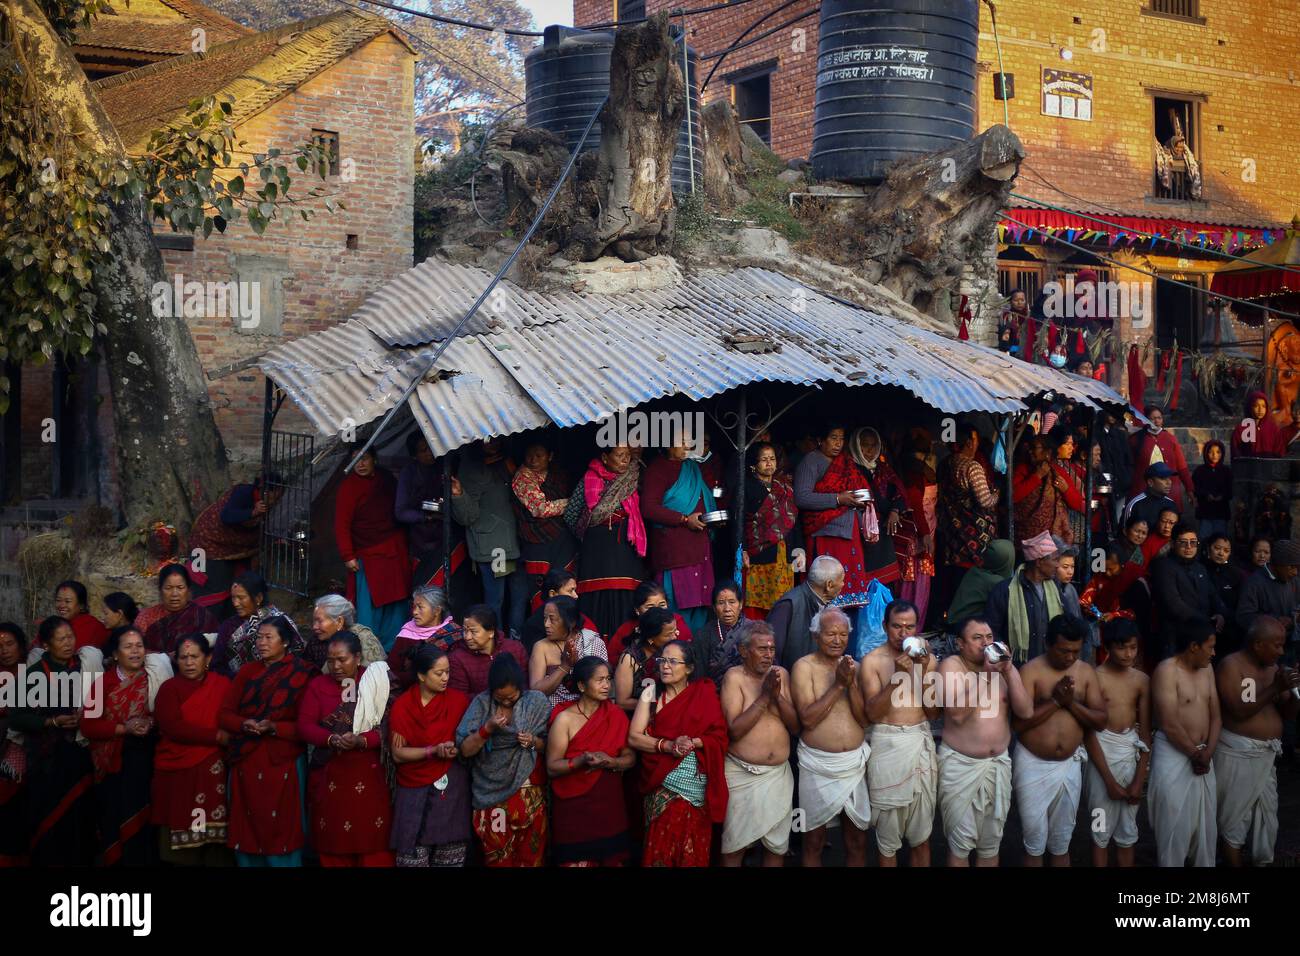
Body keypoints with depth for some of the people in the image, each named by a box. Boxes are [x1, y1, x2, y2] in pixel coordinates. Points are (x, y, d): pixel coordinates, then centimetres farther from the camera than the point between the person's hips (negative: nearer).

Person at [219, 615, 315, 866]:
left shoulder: (302, 675, -3)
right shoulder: (247, 671, 11)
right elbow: (224, 714, 7)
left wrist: (274, 727, -21)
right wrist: (245, 724, -13)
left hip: (282, 763, -4)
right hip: (245, 762, 4)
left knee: (280, 831, -1)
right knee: (246, 829, 6)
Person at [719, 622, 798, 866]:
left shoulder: (781, 674, 4)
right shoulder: (734, 676, -9)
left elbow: (795, 727, 2)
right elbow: (734, 729, -18)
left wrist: (777, 695, -13)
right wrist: (765, 696, -19)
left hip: (778, 774, 4)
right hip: (742, 774, -4)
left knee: (777, 846, 12)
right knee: (735, 846, 3)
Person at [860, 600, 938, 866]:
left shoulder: (927, 659, 4)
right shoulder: (872, 661, -5)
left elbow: (933, 712, -1)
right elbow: (872, 713, -13)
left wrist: (923, 672, -13)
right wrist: (898, 675, -21)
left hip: (921, 742, 3)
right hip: (887, 744, -3)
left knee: (921, 834, 11)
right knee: (888, 836, 7)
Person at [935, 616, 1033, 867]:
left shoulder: (1004, 667, 5)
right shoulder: (951, 665, -9)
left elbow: (1026, 712, -5)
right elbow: (957, 713, -22)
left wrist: (1008, 671, -14)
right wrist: (985, 674, -22)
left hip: (999, 765, 4)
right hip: (960, 765, -4)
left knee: (991, 844, 14)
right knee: (960, 845, 4)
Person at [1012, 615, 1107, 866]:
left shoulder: (1086, 672, 3)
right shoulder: (1031, 671, -10)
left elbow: (1101, 720, 0)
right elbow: (1018, 723, -18)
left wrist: (1071, 703, -14)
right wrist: (1055, 701, -20)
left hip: (1069, 766, 4)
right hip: (1033, 765, -4)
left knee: (1061, 843, 15)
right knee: (1034, 842, 5)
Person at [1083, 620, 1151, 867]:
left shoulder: (1142, 680, 3)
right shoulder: (1095, 677, -10)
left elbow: (1145, 731, 4)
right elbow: (1089, 732, -11)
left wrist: (1139, 780, -2)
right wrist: (1109, 780, -12)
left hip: (1131, 755, 4)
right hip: (1102, 754, -4)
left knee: (1127, 831, 12)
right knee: (1101, 831, 2)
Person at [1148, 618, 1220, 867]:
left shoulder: (1207, 670, 8)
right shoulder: (1167, 670, -15)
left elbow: (1215, 715, 7)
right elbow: (1170, 724, -19)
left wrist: (1207, 752, -7)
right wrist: (1195, 753, -9)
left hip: (1202, 755, 7)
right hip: (1173, 754, -7)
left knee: (1205, 821, 13)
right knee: (1174, 823, -2)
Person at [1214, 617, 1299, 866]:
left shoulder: (1274, 667, 9)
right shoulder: (1231, 665, -11)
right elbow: (1239, 711, -19)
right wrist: (1274, 688, -23)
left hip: (1267, 754, 7)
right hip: (1238, 753, -7)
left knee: (1267, 817, 13)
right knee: (1235, 818, 2)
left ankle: (1263, 862, 24)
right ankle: (1234, 862, 12)